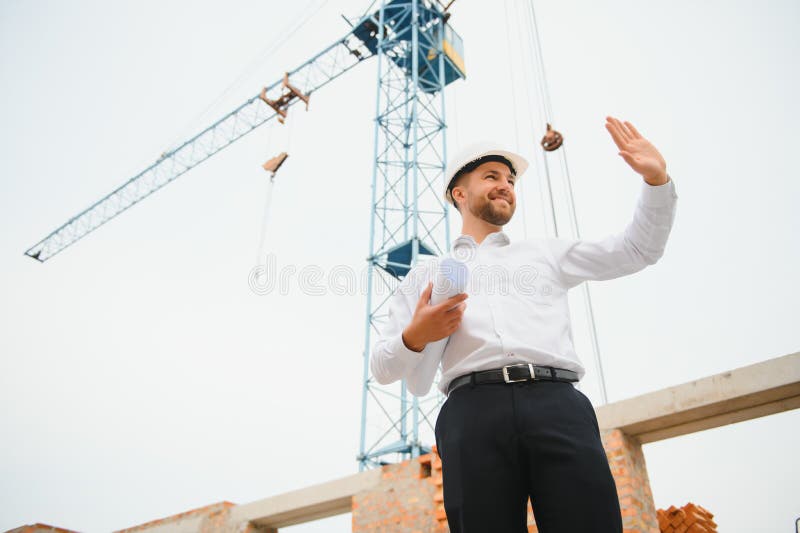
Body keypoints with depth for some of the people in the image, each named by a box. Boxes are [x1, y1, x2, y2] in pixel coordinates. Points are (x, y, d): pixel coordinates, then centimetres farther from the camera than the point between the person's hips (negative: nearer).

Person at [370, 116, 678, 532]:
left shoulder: (543, 253, 31)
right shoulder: (427, 274, 26)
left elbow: (639, 248, 25)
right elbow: (382, 366, 20)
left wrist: (656, 179, 9)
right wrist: (415, 338, -3)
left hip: (557, 404, 1)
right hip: (473, 413, -1)